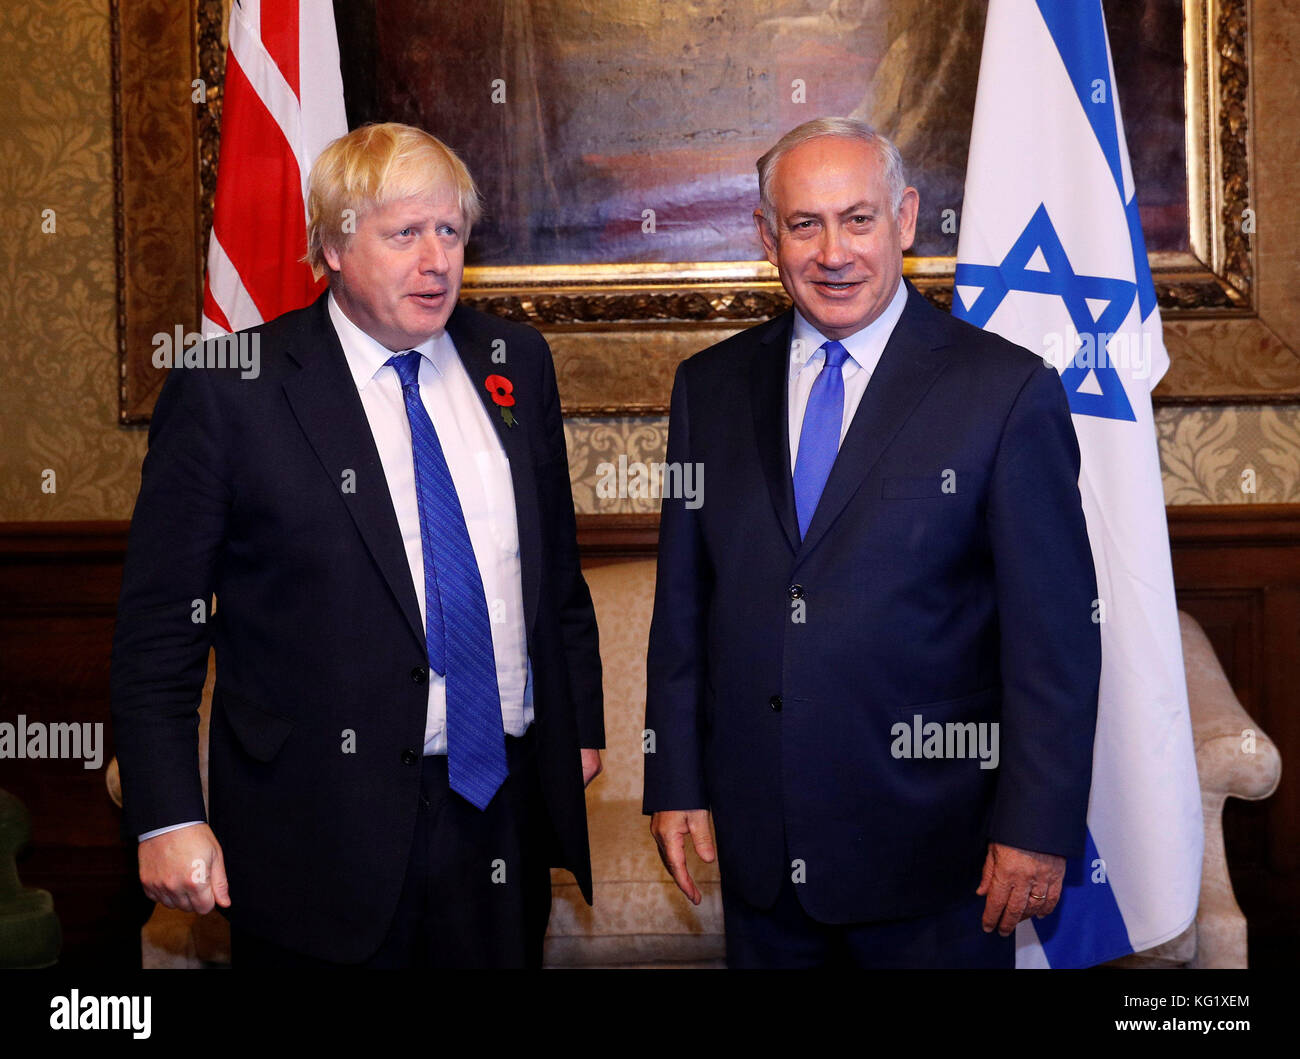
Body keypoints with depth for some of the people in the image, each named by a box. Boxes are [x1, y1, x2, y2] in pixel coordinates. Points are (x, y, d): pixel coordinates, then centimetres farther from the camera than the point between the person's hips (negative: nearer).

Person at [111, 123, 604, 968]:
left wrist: (581, 723, 16)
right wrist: (168, 818, -9)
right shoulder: (227, 392, -7)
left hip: (507, 806, 4)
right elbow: (159, 621, -6)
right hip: (323, 833, -4)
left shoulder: (515, 362, 7)